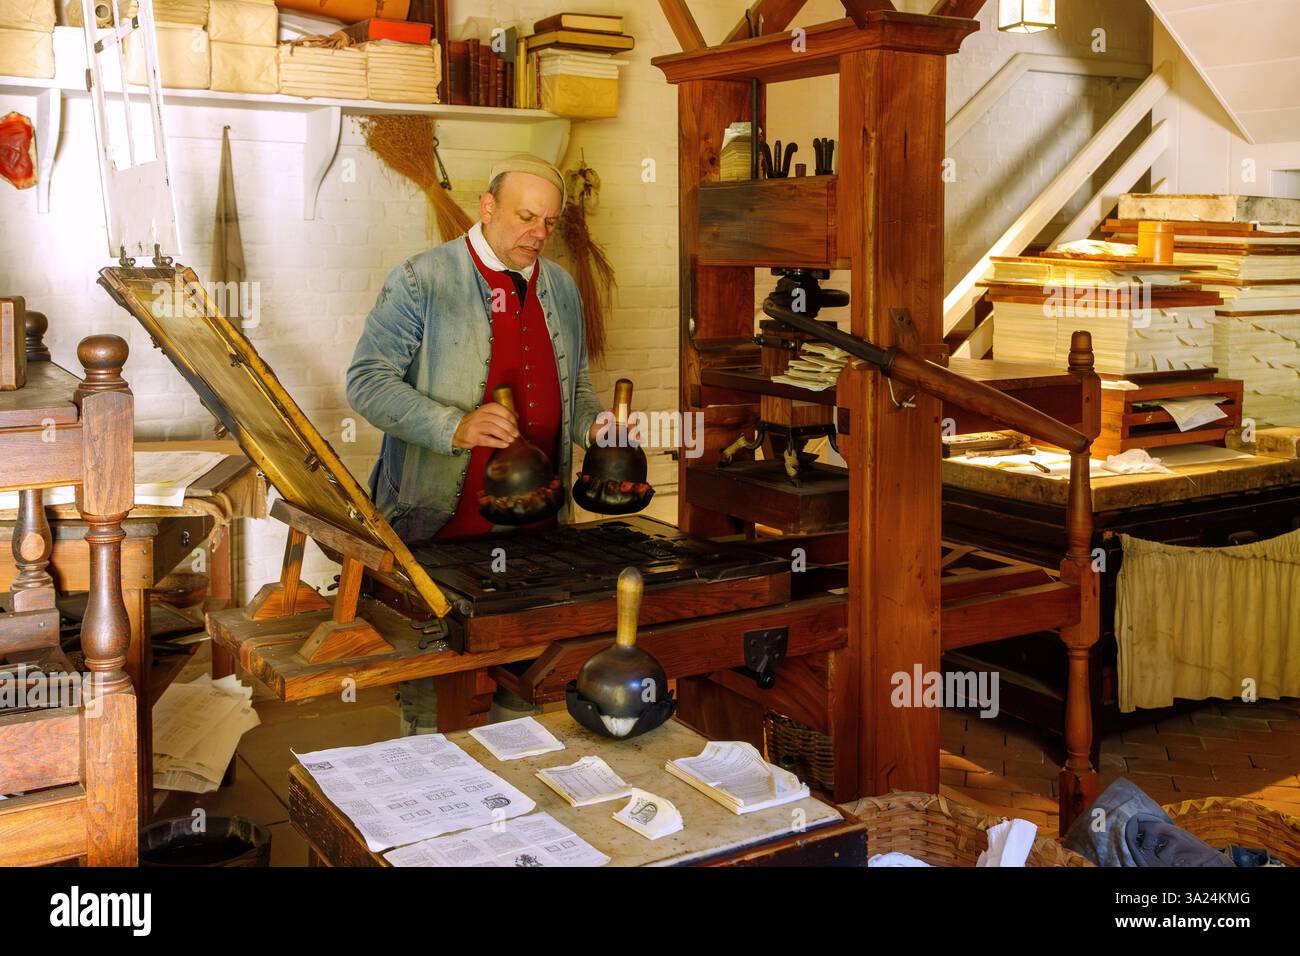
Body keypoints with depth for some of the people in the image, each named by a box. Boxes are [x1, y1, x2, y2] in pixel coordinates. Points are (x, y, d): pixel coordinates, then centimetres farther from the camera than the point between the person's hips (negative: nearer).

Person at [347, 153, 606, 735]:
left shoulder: (561, 289, 12)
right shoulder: (422, 281, -6)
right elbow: (366, 381, -13)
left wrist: (593, 422, 2)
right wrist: (454, 428, -26)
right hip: (439, 524, -5)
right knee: (427, 693, 4)